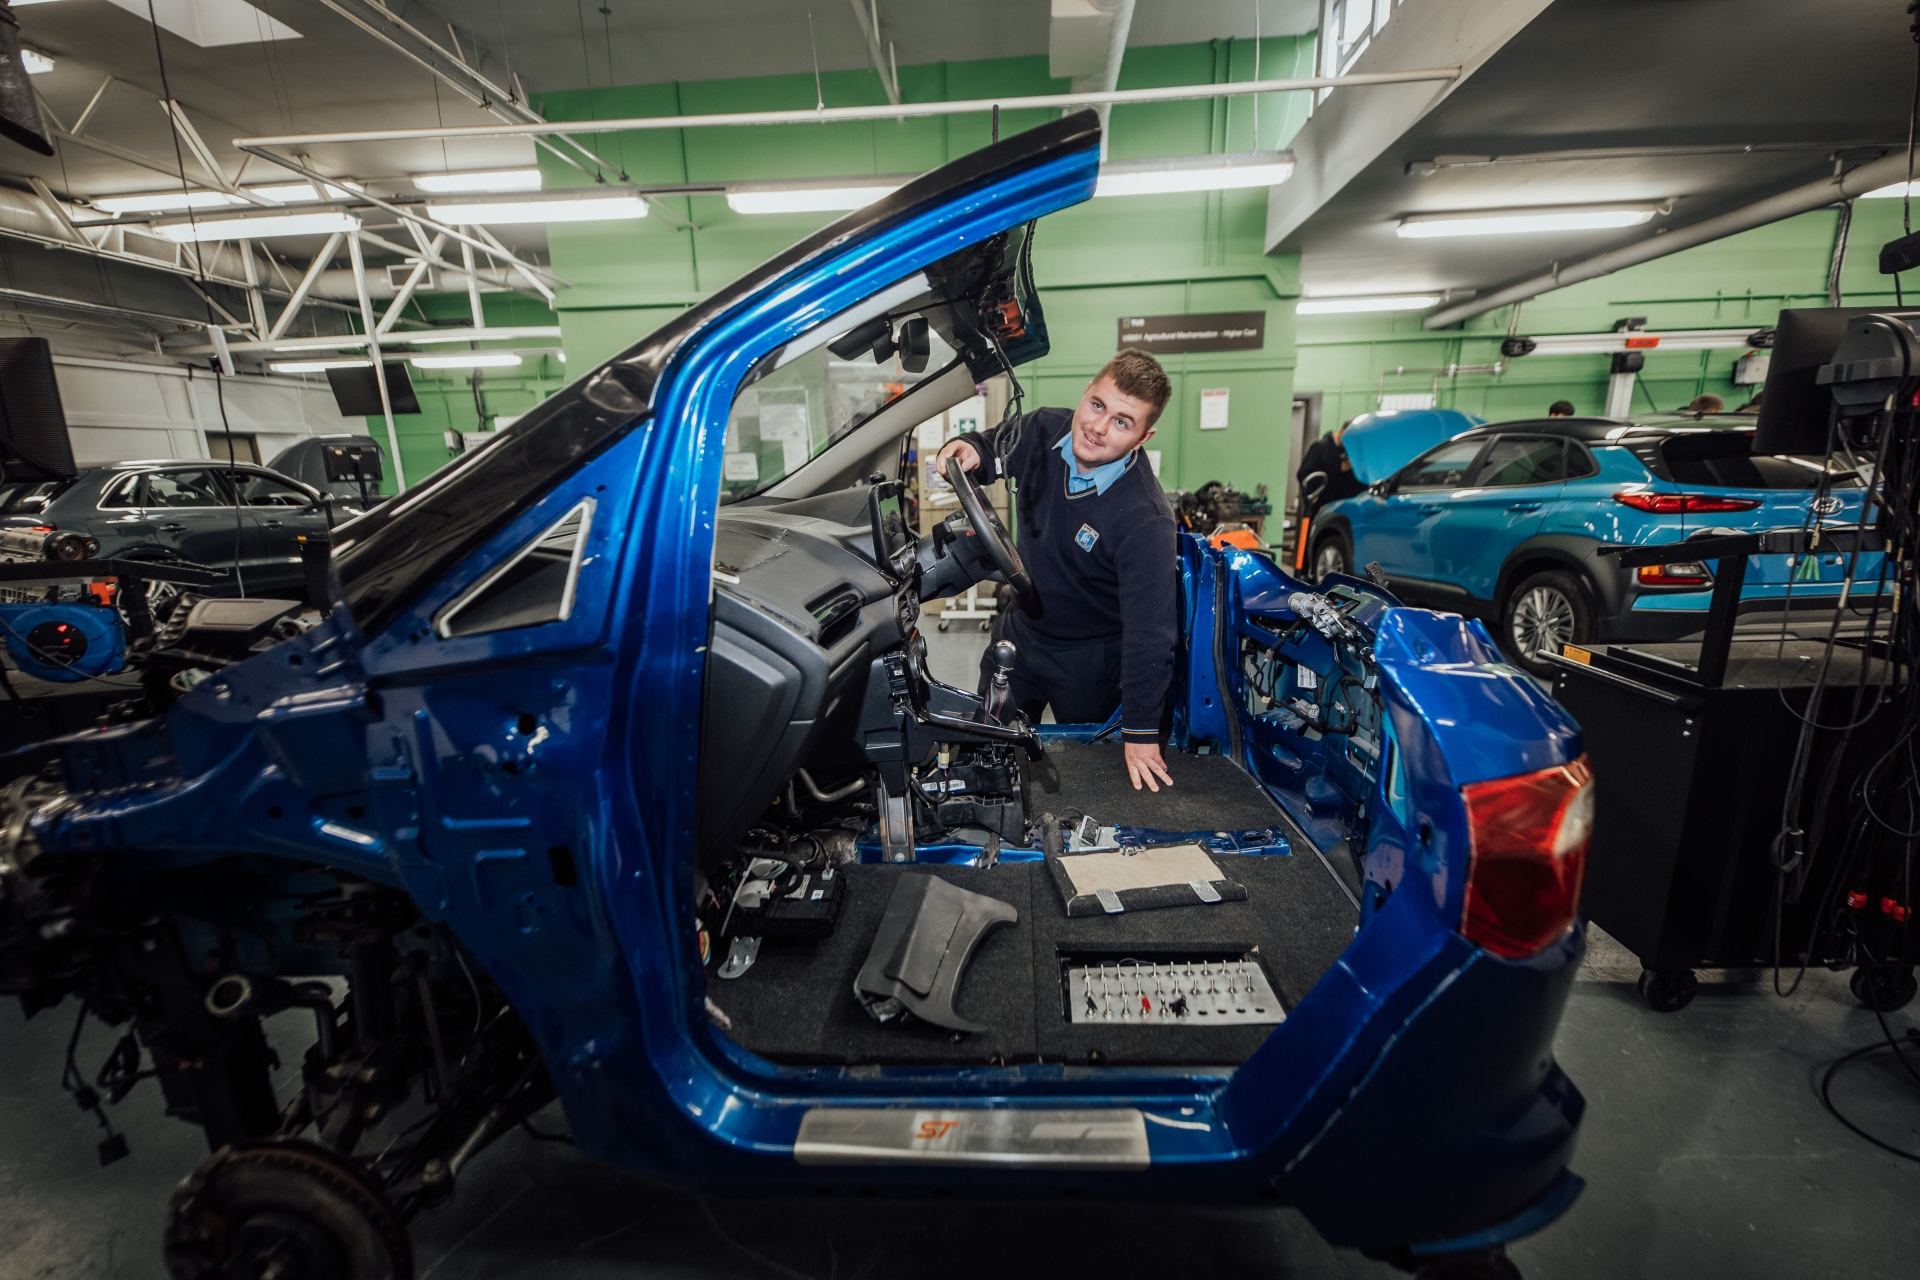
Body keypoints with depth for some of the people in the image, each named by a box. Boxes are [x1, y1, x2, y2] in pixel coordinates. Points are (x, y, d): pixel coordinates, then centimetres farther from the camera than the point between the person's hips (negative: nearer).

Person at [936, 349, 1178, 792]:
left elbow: (1149, 632, -28)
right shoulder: (1043, 431, -16)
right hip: (1019, 629, 6)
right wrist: (971, 449, -20)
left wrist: (1141, 732, -23)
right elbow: (997, 446, 7)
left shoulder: (1145, 521, -33)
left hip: (1088, 662, -5)